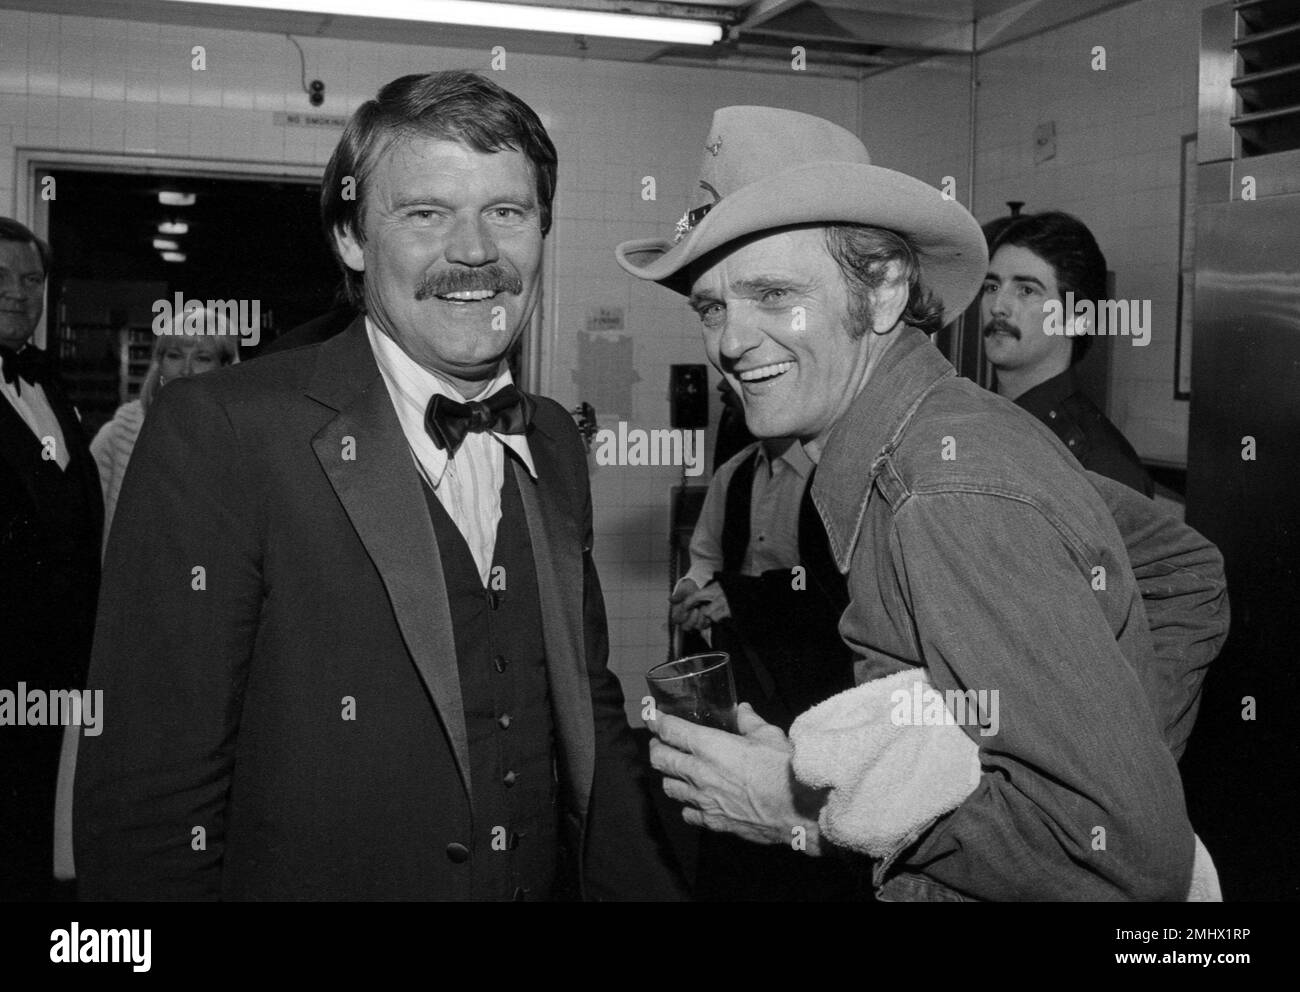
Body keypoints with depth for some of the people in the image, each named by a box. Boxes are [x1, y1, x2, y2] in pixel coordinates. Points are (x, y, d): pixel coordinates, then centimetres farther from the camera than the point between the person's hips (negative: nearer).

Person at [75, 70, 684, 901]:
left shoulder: (556, 445, 0)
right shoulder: (219, 433, -19)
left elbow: (592, 716, 4)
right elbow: (148, 801, -20)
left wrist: (647, 887, -6)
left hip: (552, 880, 6)